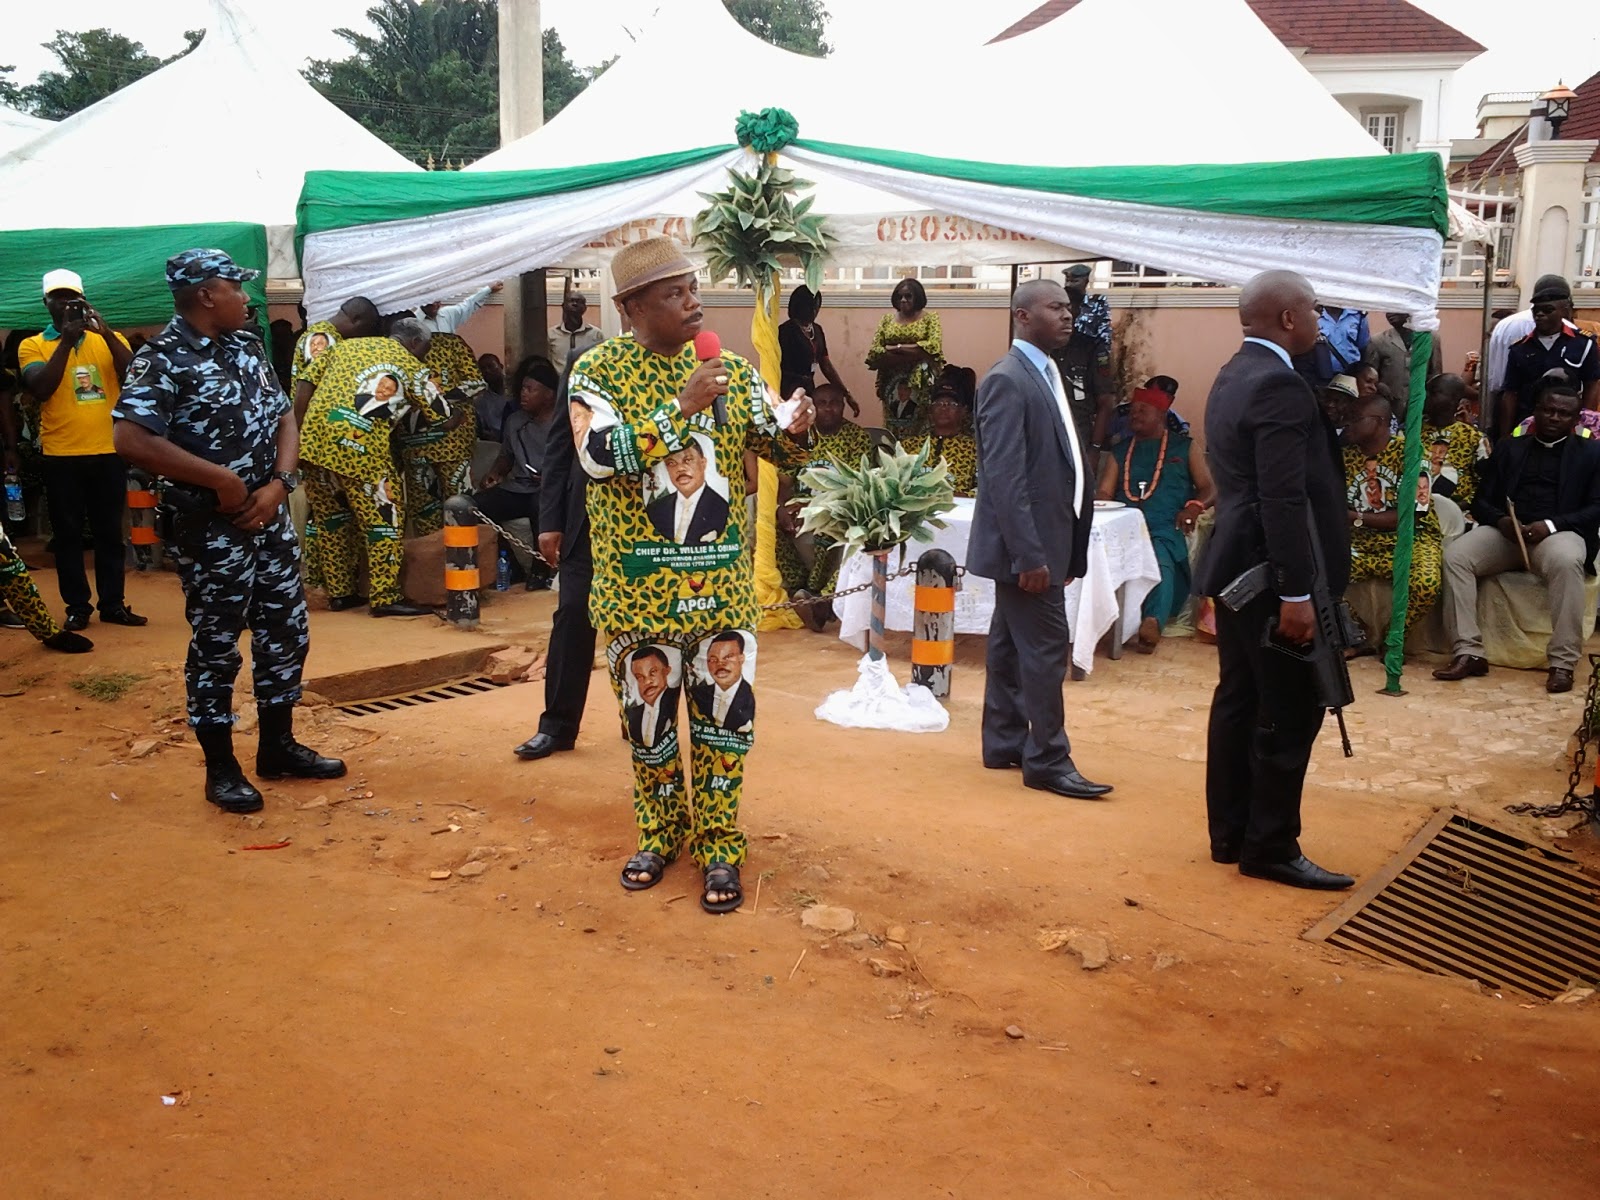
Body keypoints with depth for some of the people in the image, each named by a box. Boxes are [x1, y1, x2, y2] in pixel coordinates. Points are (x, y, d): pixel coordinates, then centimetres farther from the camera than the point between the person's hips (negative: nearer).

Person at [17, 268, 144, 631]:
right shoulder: (32, 345, 3)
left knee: (110, 532, 9)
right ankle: (77, 606, 13)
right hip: (61, 455, -1)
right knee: (68, 533, 5)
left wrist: (107, 333, -18)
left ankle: (113, 603, 17)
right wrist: (66, 341, -16)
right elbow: (41, 389, -13)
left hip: (109, 452, 1)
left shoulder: (108, 339, 7)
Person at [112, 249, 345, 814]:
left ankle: (277, 747, 29)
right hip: (210, 528, -7)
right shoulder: (163, 358, -14)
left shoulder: (248, 346, 10)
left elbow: (283, 417, 12)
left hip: (271, 518, 7)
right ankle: (221, 768, 16)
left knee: (286, 633, 13)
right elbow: (131, 440, -24)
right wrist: (222, 479, -20)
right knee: (216, 647, 3)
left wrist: (279, 484, -6)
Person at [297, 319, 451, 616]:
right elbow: (443, 414, 17)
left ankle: (339, 592, 24)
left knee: (331, 516, 17)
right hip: (360, 444, -6)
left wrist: (296, 433, 17)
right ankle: (386, 598, 4)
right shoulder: (410, 365, 11)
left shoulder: (347, 345, 24)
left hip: (314, 437, 6)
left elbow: (306, 383, 15)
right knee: (381, 518, 4)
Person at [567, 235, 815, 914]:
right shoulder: (599, 371, -5)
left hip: (722, 578, 2)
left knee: (723, 711, 5)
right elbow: (599, 456, -20)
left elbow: (777, 448, 9)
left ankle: (719, 845, 20)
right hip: (638, 581, -2)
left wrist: (795, 426, -14)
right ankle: (659, 832, 31)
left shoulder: (730, 371, 5)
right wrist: (680, 409, -25)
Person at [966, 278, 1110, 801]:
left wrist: (1066, 550, 14)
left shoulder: (1045, 375, 15)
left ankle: (1005, 743, 24)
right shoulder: (1007, 380, -15)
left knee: (1012, 644, 15)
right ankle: (1047, 760, 4)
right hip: (1027, 544, -9)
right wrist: (1029, 555, -24)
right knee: (1046, 646, -5)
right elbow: (1005, 477, -21)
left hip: (1045, 539, 9)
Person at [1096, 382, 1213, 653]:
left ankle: (1153, 622, -60)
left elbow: (1209, 488, 12)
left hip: (1164, 531, -3)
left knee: (1160, 562, -39)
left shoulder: (1185, 447, 21)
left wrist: (1194, 507, -11)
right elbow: (1104, 493, 17)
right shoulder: (1119, 452, 28)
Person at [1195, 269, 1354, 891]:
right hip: (1269, 575, -10)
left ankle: (1229, 833, 22)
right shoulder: (1279, 385, -18)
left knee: (1239, 702, 14)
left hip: (1237, 568, 10)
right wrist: (1296, 594, -23)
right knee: (1289, 712, -2)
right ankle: (1271, 848, 6)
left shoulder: (1232, 377, 13)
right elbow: (1284, 500, -23)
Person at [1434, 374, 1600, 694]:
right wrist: (1501, 521, -11)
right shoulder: (1508, 448, 21)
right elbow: (1481, 501, 14)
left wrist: (1551, 525, -16)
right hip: (1506, 532, 3)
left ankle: (1563, 662, -32)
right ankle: (1468, 652, -26)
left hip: (1559, 533, -3)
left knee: (1566, 562, -38)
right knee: (1455, 553, -27)